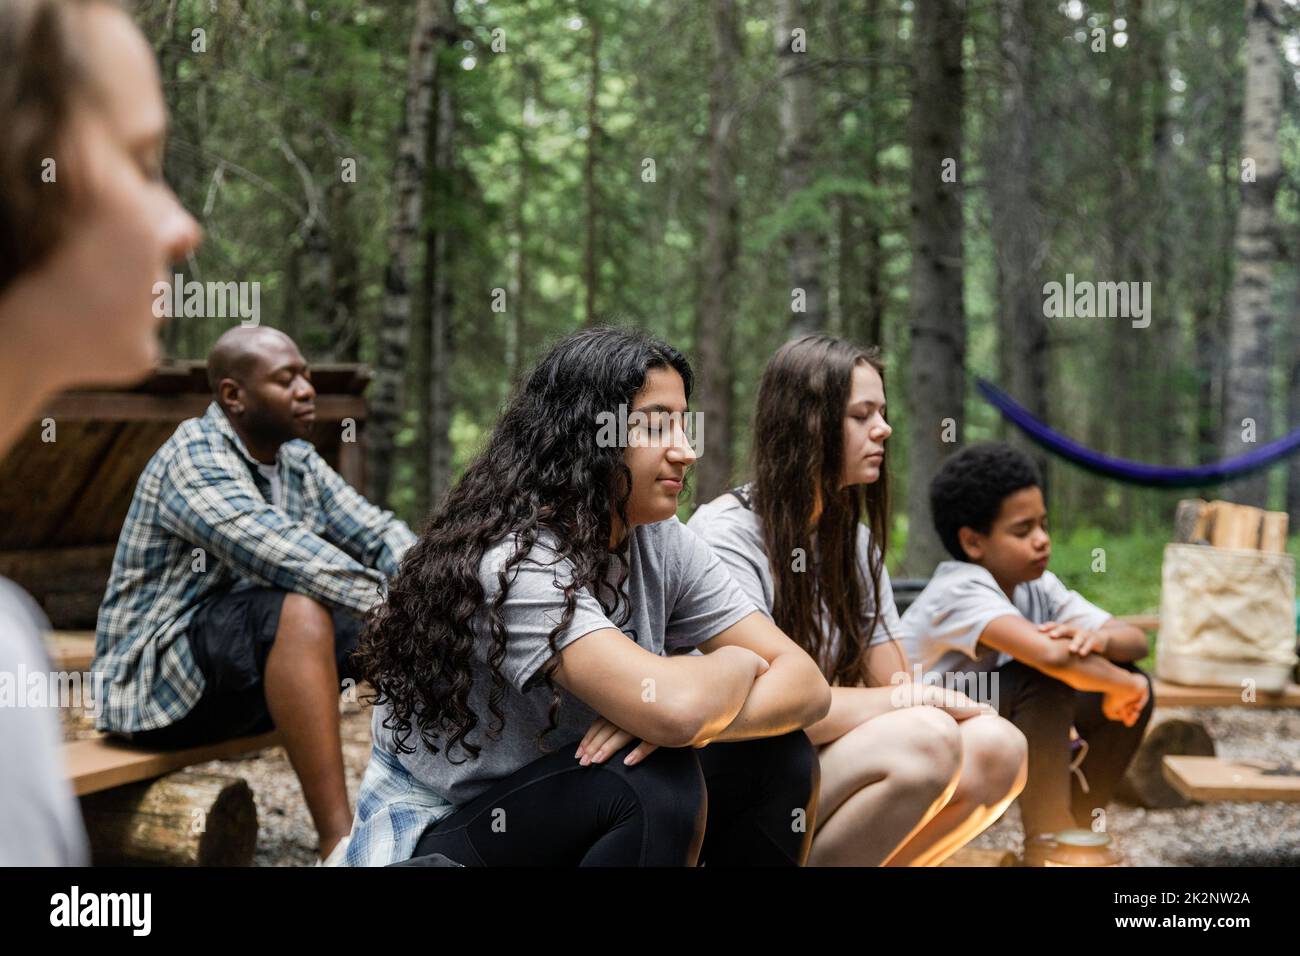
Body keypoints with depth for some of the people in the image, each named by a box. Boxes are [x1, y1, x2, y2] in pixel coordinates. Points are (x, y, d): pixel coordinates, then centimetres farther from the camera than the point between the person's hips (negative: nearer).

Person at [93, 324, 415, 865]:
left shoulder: (297, 461, 6)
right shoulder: (194, 459, -19)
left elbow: (378, 535, 3)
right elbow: (284, 555, -33)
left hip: (252, 670, 9)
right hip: (159, 682, -9)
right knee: (300, 607, -35)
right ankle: (340, 845, -39)